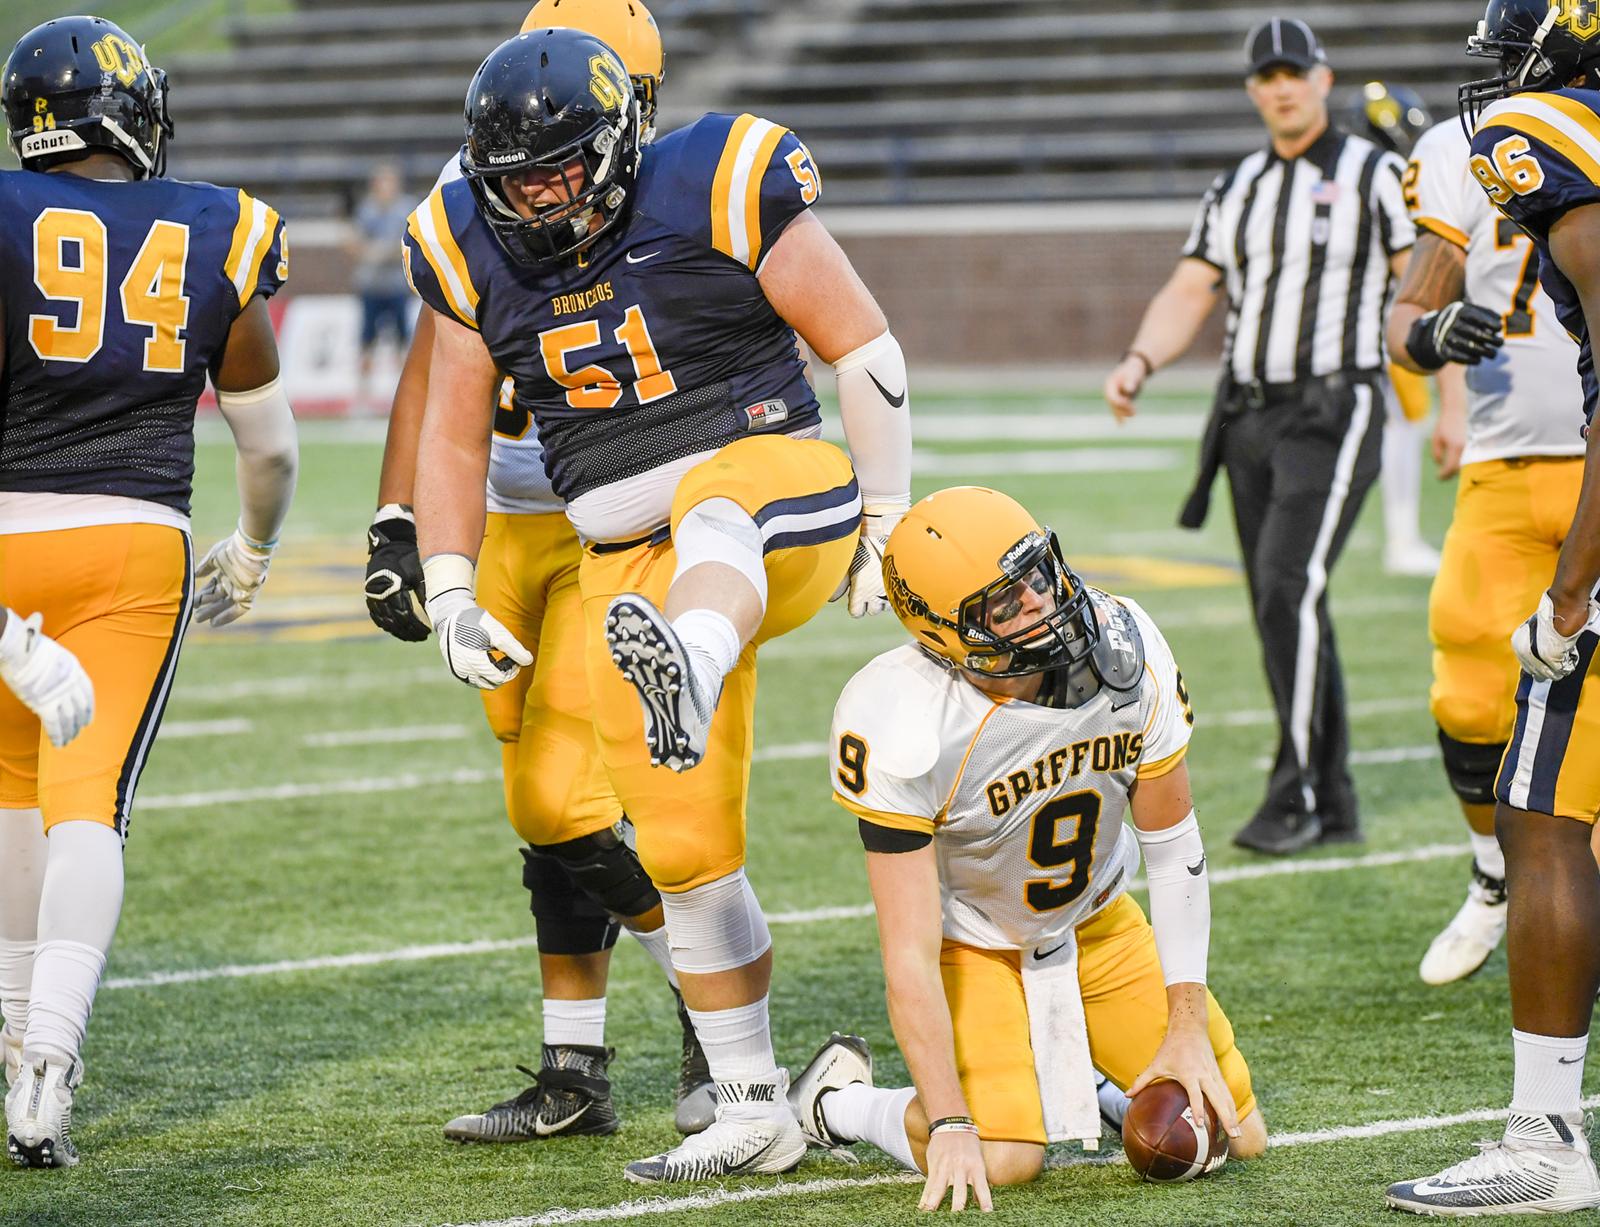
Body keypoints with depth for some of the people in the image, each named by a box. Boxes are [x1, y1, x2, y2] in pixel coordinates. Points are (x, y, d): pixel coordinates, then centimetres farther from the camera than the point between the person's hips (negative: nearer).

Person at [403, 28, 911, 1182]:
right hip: (631, 561, 5)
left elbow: (864, 348, -3)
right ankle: (754, 1110, 14)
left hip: (769, 475, -5)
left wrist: (886, 521, -4)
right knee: (683, 848, 3)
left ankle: (687, 677, -78)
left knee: (708, 522, -43)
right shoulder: (475, 248, 4)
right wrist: (450, 599, 9)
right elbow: (454, 436, 14)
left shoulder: (718, 190, -9)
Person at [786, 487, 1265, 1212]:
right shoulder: (902, 729, -34)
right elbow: (911, 955, -30)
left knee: (1235, 1135, 0)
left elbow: (1175, 850, -9)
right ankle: (839, 1102, 6)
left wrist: (1189, 1029, -11)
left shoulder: (1124, 650, -23)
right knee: (1003, 1158, -24)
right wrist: (950, 1126, -34)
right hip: (973, 940, -4)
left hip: (1097, 921, 4)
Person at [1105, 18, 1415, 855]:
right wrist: (1138, 363, -12)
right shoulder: (1235, 192, 13)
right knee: (1283, 611, 7)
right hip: (1249, 415, 6)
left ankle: (1295, 793, -15)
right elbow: (1187, 297, 7)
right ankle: (1333, 807, 15)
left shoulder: (1374, 176, -2)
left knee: (1290, 589, -19)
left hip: (1334, 413, -6)